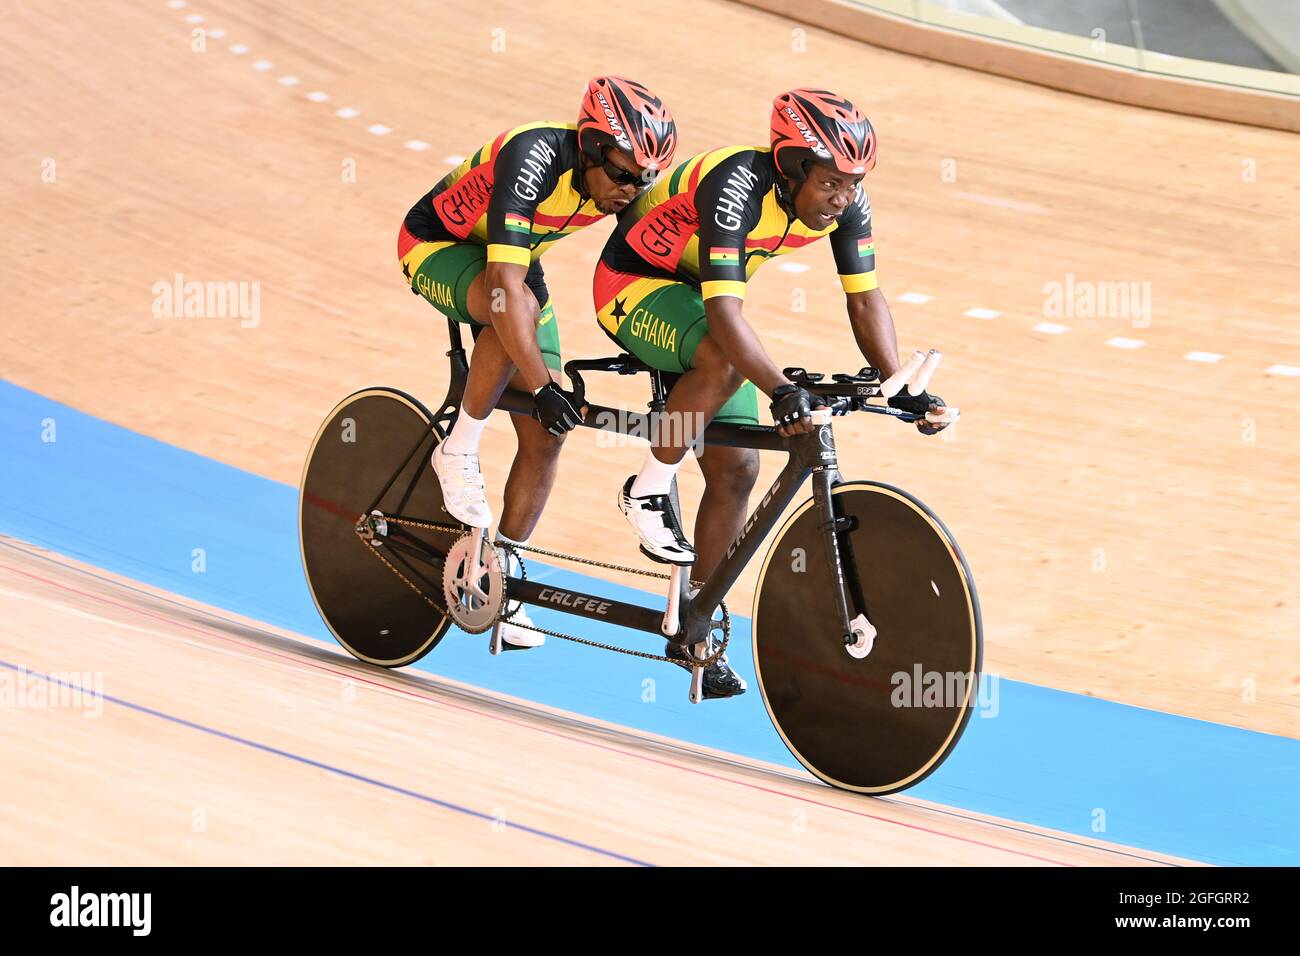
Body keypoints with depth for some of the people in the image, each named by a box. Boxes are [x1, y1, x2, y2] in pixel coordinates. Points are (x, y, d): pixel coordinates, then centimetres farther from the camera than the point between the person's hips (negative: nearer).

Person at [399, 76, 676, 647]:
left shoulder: (628, 180, -19)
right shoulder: (533, 159, -37)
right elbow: (506, 285, -44)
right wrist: (542, 387, -49)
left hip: (513, 256, 6)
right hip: (436, 244, -6)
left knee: (546, 432, -5)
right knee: (519, 307, -39)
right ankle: (460, 451, -20)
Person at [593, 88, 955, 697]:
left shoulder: (845, 199, -16)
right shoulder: (737, 186, -36)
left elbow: (865, 299, -9)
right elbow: (724, 311, -43)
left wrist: (899, 389, -20)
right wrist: (782, 392, -54)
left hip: (700, 297, 7)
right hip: (634, 285, -7)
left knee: (736, 470, -1)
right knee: (725, 361, -38)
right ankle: (649, 490, -17)